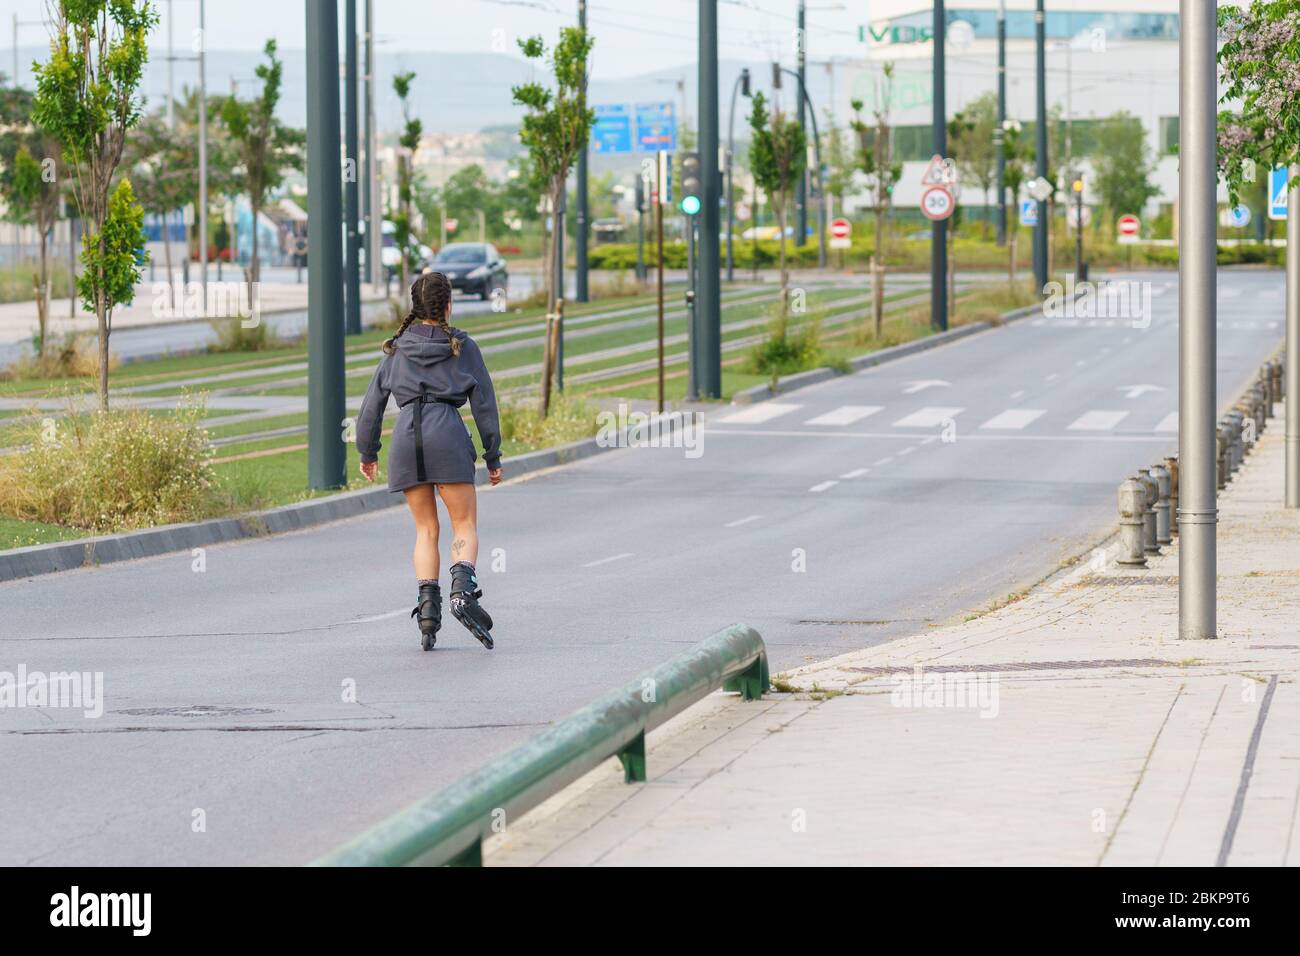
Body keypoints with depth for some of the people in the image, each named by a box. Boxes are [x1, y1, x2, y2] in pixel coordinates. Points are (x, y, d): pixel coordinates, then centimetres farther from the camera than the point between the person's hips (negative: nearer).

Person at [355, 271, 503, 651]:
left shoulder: (398, 349, 14)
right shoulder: (463, 347, 7)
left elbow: (372, 402, 14)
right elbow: (484, 403, 7)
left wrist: (367, 452, 23)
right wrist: (493, 456, 12)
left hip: (406, 435, 3)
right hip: (448, 434, -3)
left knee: (426, 529, 11)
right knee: (465, 524, 2)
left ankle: (427, 606, -4)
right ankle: (462, 590, -24)